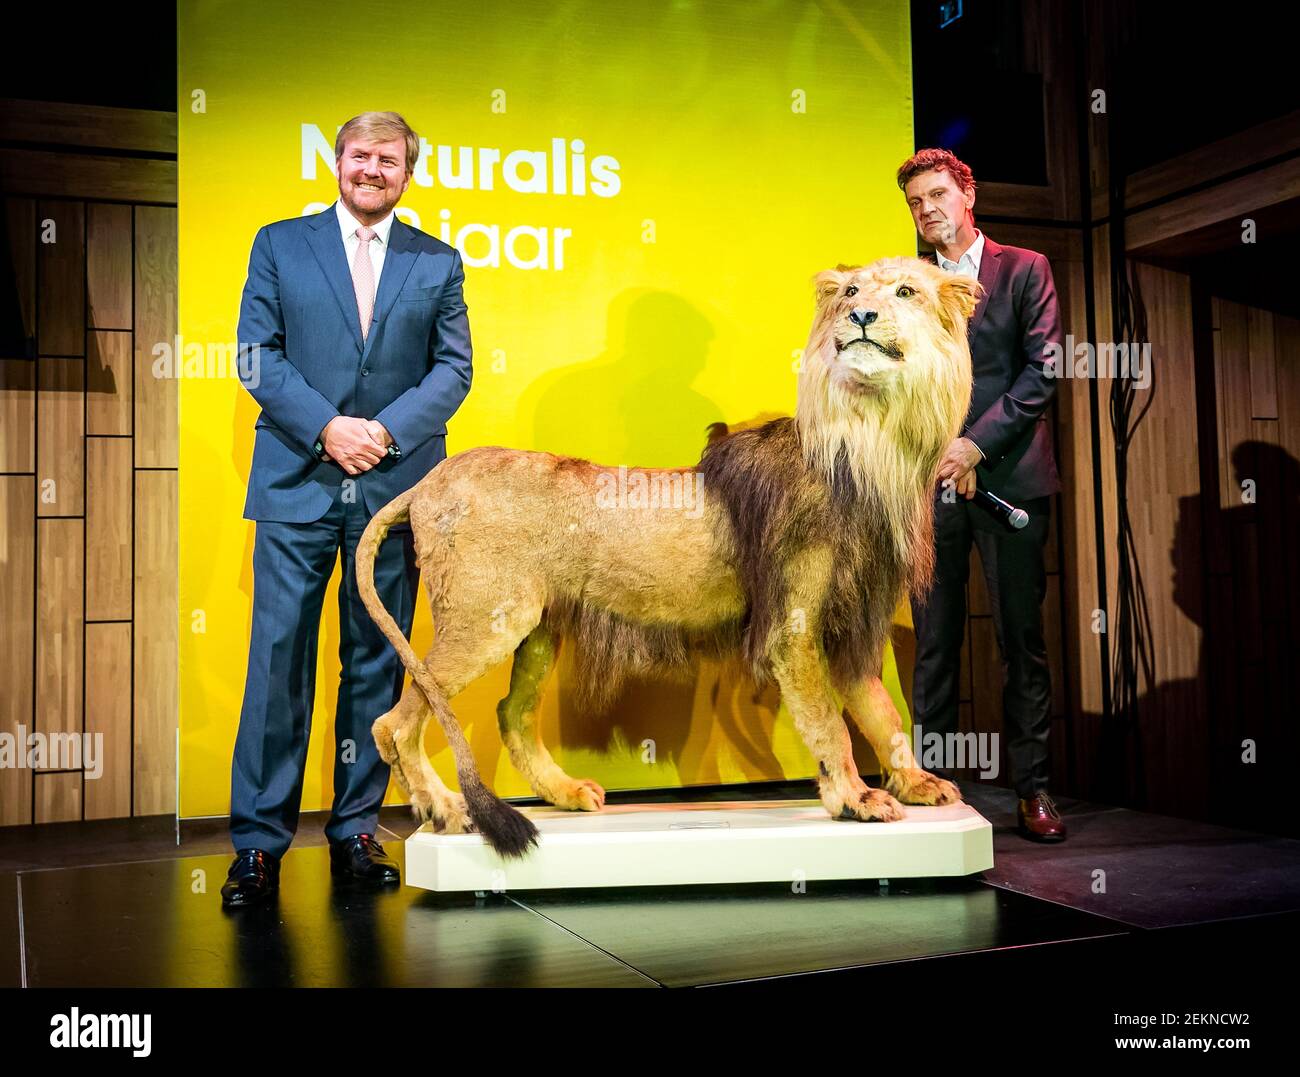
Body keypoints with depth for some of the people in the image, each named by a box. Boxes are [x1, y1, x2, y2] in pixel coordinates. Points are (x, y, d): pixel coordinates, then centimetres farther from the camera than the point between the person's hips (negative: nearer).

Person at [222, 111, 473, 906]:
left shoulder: (438, 263, 11)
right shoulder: (280, 244, 9)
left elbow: (454, 368, 5)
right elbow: (258, 354, 2)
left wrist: (386, 431, -11)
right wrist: (327, 428, -12)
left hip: (395, 487, 1)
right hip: (298, 483, -1)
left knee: (378, 663, 6)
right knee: (279, 659, -2)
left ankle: (356, 829, 17)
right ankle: (260, 841, 7)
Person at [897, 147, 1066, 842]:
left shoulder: (1024, 270, 8)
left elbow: (1042, 370, -1)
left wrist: (976, 444, -11)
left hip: (1008, 477, -2)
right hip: (929, 483, 2)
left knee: (1022, 639, 2)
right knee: (933, 641, 2)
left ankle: (1033, 790, 9)